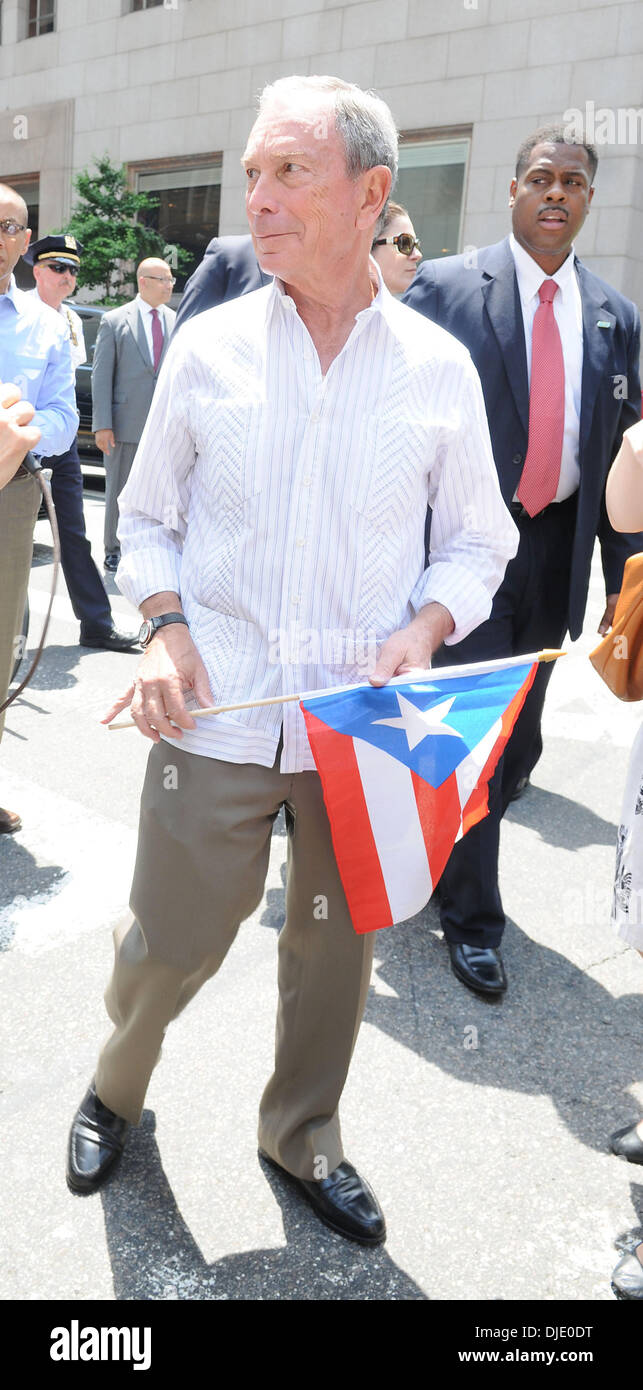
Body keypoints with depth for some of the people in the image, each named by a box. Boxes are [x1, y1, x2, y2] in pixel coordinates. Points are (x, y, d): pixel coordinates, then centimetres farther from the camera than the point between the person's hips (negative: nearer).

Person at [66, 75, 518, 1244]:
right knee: (169, 945, 8)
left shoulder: (439, 367, 0)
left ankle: (302, 1136, 41)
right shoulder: (207, 347, 1)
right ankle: (113, 1091, 41)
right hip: (216, 713, 0)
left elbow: (480, 541, 8)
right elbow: (148, 518, 9)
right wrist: (166, 630, -8)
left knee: (336, 948, 15)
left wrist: (424, 630, -11)